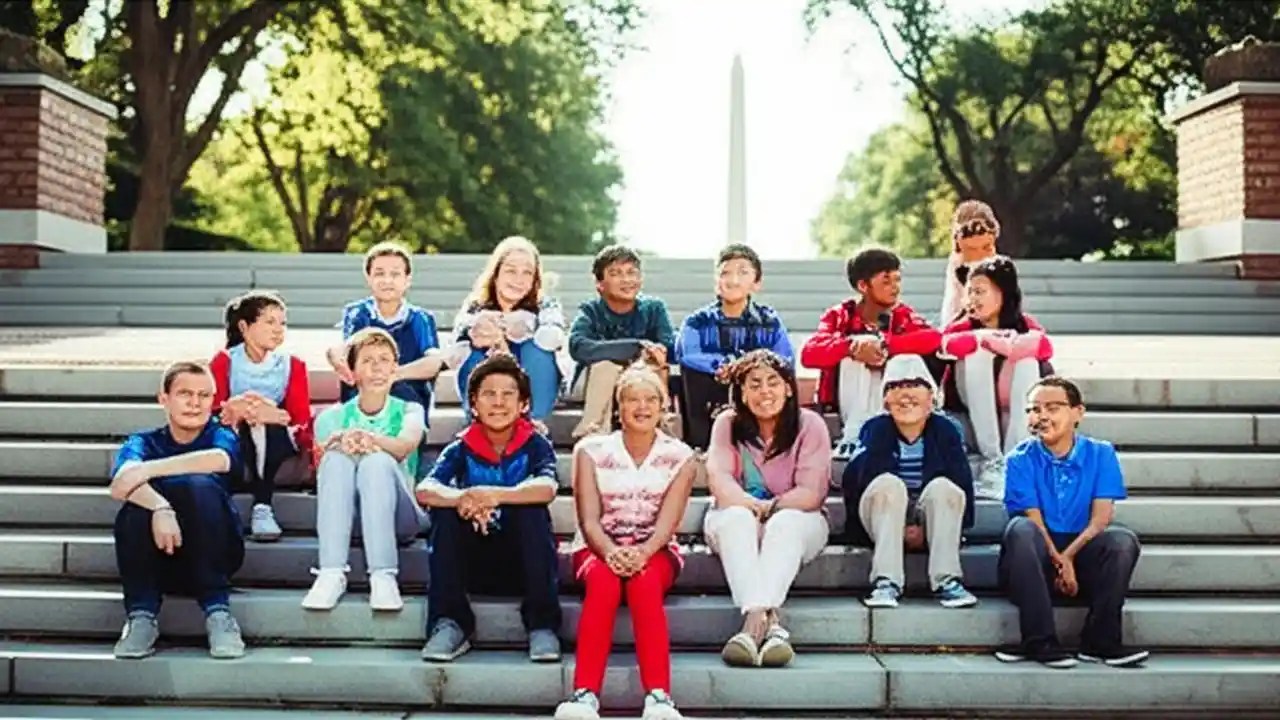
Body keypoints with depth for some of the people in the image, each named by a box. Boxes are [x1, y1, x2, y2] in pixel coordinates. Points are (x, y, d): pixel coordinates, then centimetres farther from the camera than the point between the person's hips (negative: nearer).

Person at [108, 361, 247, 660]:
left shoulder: (221, 436, 4)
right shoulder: (143, 442, 6)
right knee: (139, 497, -25)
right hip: (156, 559, 1)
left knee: (201, 485, -27)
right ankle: (141, 617, -24)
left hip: (213, 555, -1)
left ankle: (218, 612, -26)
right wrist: (160, 508, -39)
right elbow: (121, 482, -19)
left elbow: (219, 460, -23)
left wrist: (147, 470, -27)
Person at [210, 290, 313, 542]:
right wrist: (235, 410, -29)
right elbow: (210, 411, -7)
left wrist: (274, 415, -27)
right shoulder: (224, 361, 4)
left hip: (278, 444, 1)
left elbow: (302, 420, -6)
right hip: (234, 446, -1)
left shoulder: (292, 365, 6)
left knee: (271, 428, -34)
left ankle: (262, 508, -38)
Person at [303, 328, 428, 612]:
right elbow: (322, 458, -9)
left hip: (397, 516, -1)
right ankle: (331, 574, -37)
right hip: (346, 516, 1)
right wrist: (339, 442, -34)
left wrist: (370, 439, -39)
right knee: (336, 459, -28)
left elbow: (403, 446, -16)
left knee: (378, 461, -31)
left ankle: (383, 576, -39)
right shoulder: (332, 416, 11)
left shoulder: (409, 411, 9)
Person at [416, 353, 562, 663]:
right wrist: (462, 499, -41)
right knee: (445, 510, -21)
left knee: (531, 508, -28)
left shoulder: (535, 445, -4)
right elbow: (424, 490, -19)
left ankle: (542, 626, -23)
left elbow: (547, 488, -26)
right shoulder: (461, 449, -1)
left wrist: (495, 495, -43)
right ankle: (450, 624, -20)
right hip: (475, 565, 2)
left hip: (523, 564, -1)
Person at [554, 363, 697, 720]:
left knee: (645, 583, -36)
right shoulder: (591, 450, 3)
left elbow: (667, 520, -9)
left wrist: (643, 552, -31)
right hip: (599, 547, 0)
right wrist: (611, 551, -28)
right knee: (603, 584, -36)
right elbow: (589, 519, -6)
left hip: (655, 550, 0)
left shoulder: (680, 456, 3)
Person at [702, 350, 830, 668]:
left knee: (785, 523, -34)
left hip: (796, 525, -1)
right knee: (736, 518, -33)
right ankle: (769, 622, -51)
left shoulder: (809, 424, -4)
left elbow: (811, 493, -12)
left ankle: (755, 622, -51)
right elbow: (719, 480, -14)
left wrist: (768, 507, -27)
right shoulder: (728, 424, 1)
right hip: (736, 527, 1)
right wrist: (752, 505, -33)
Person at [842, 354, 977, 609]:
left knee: (943, 486, -27)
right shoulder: (875, 429, -4)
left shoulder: (946, 429, -2)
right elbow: (862, 483, -16)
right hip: (883, 520, -1)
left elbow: (962, 486, -11)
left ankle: (947, 580, -31)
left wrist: (925, 529, -22)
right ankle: (886, 581, -36)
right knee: (888, 483, -30)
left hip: (934, 523, 1)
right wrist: (901, 528, -24)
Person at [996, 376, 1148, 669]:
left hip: (1083, 555, 1)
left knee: (1122, 540, -28)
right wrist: (1059, 562, -24)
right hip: (1040, 559, -1)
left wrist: (1068, 557, -21)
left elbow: (1101, 517, -6)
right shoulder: (1021, 459, 0)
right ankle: (1040, 642, -32)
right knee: (1020, 529, -33)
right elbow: (1032, 520, -9)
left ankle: (1100, 642, -22)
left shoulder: (1101, 454, 4)